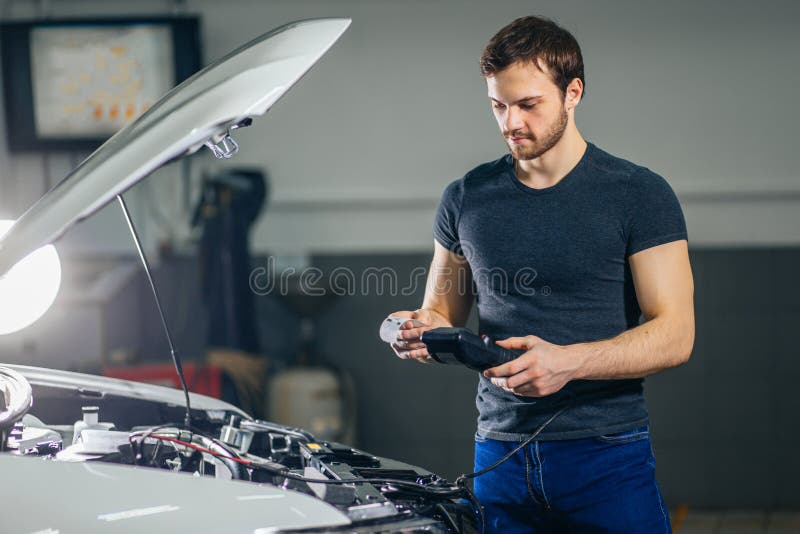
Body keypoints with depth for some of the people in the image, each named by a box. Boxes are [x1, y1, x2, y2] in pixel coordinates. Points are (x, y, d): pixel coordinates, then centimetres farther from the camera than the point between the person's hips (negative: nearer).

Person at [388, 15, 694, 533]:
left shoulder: (639, 195, -2)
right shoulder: (467, 198, 10)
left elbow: (675, 334, -8)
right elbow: (442, 310, 19)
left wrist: (567, 362, -22)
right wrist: (421, 330, -6)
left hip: (607, 456, -3)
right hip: (500, 452, 3)